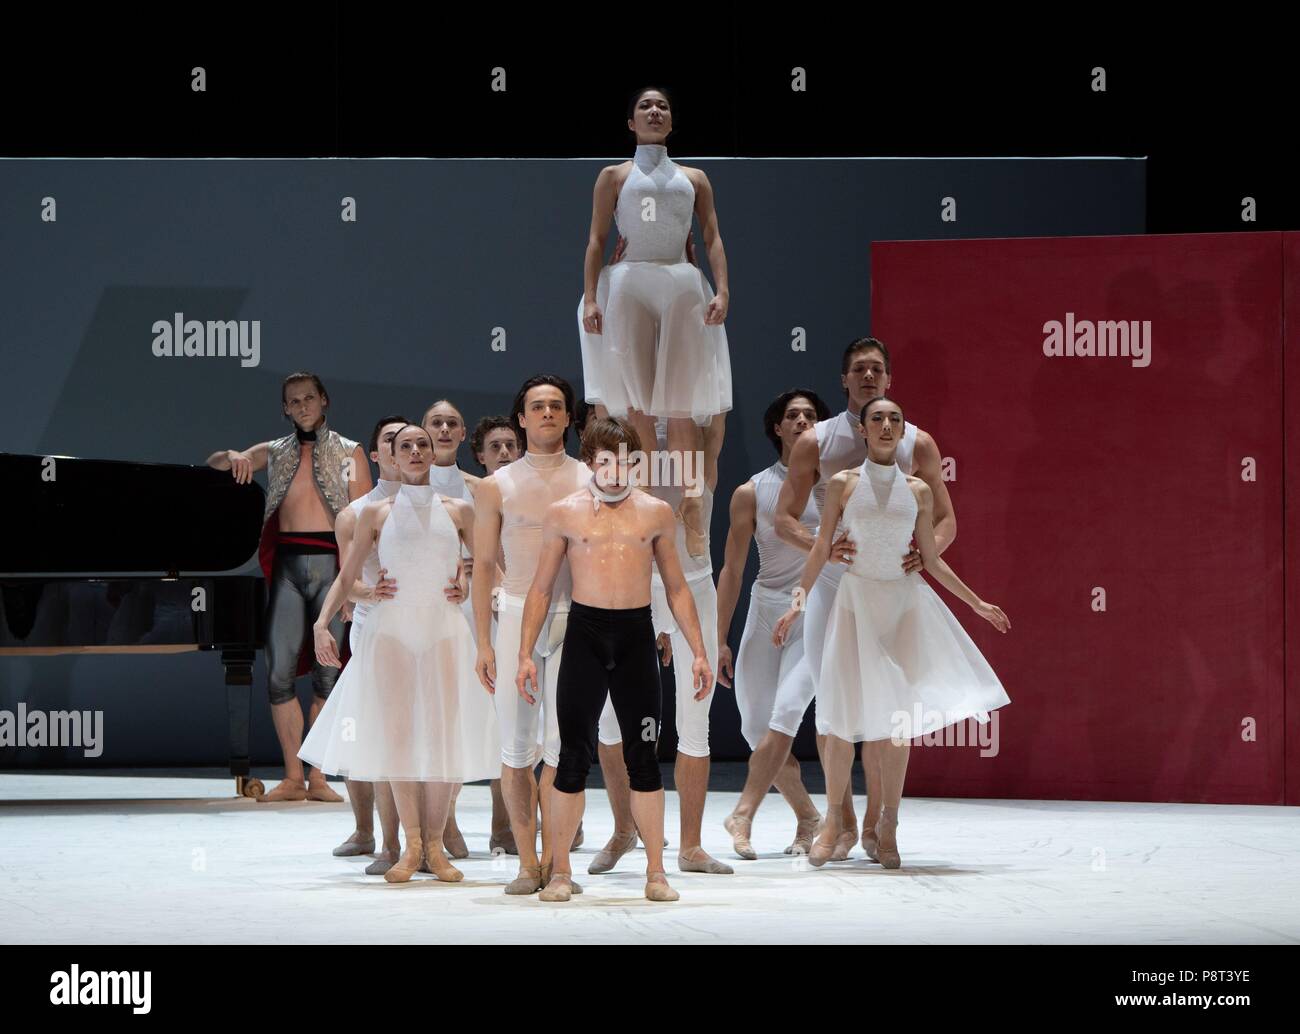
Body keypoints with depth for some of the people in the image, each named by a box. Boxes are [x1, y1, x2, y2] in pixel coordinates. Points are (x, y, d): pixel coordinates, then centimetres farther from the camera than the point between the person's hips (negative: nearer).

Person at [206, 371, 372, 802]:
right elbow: (213, 463, 14)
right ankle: (293, 778, 0)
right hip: (287, 564, 2)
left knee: (326, 673, -2)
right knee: (280, 672, -4)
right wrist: (233, 456, -11)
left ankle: (319, 778, 1)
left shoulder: (349, 452, 9)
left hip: (331, 562, -2)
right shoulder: (274, 453, 15)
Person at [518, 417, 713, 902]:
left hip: (636, 635, 1)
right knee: (574, 756, -1)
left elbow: (676, 588, 14)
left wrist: (698, 651, 9)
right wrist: (526, 654, 2)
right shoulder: (564, 513, 4)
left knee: (643, 757, 1)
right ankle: (560, 872, 6)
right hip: (585, 631, -1)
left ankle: (655, 872, 7)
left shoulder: (656, 513, 8)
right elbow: (541, 589, 8)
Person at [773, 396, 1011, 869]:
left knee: (899, 720, 0)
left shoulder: (918, 491, 6)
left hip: (905, 602, 2)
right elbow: (822, 549, 1)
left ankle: (888, 825, 10)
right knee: (844, 716, -4)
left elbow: (932, 560, 11)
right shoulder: (843, 484, 1)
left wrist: (977, 603, 11)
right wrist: (798, 600, -9)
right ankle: (834, 821, 11)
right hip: (856, 601, -2)